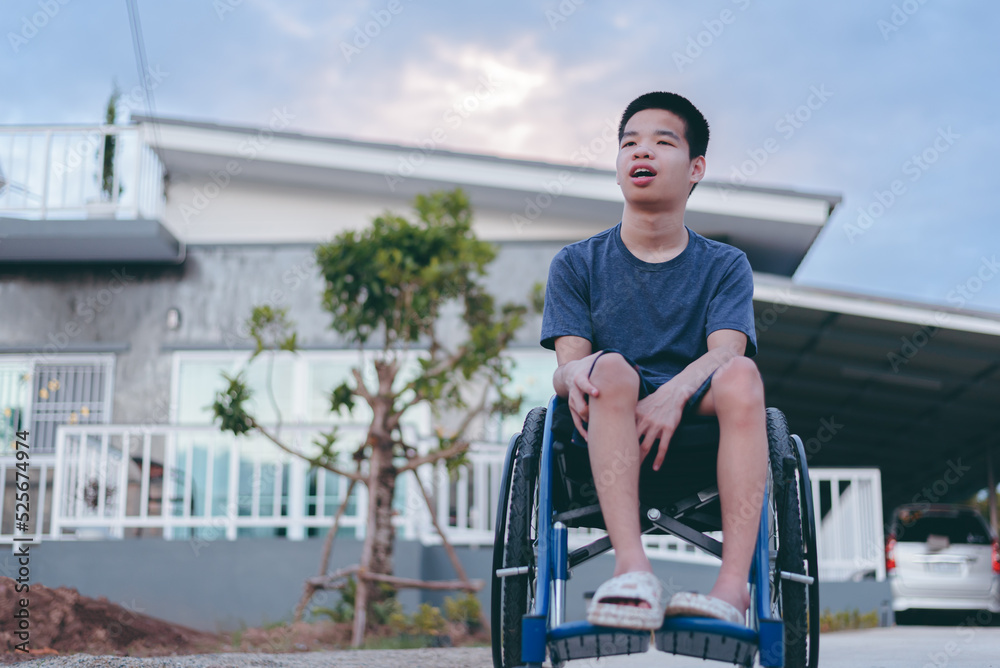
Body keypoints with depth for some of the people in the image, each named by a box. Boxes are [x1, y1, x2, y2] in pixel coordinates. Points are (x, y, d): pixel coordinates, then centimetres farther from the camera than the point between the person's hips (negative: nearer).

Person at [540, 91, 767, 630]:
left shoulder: (725, 266, 13)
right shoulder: (577, 264, 15)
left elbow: (726, 351, -6)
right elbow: (569, 357, 2)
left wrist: (675, 393, -28)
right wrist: (573, 373, -25)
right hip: (605, 441, 0)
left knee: (741, 375, -31)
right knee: (610, 368, -32)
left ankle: (733, 584, -40)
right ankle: (632, 568, -44)